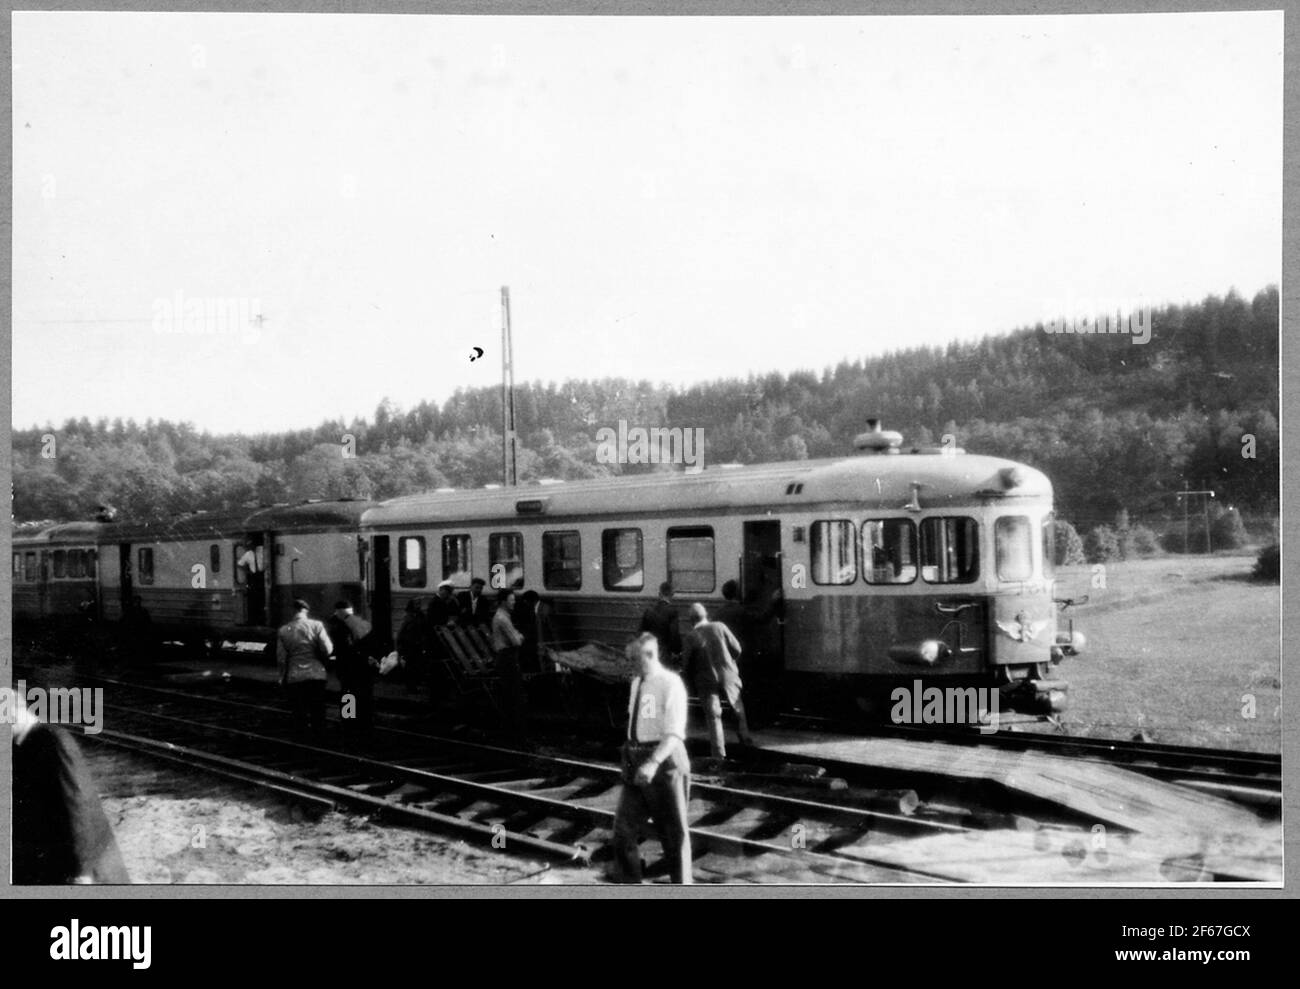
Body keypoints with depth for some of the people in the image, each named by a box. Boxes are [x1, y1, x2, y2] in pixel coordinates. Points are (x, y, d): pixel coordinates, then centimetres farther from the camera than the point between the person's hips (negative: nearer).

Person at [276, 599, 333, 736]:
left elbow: (281, 658, 1)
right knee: (317, 709, 10)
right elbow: (327, 650, -10)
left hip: (294, 677, 1)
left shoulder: (283, 630, -2)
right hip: (316, 673, -1)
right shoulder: (316, 625, -7)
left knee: (298, 710, 11)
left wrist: (282, 676, 14)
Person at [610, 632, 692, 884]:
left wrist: (654, 763, -34)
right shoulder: (637, 683, 8)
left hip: (664, 760, -6)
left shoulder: (671, 684, -14)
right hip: (636, 763, 7)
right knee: (624, 828, 4)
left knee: (674, 831, 9)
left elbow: (674, 734, -21)